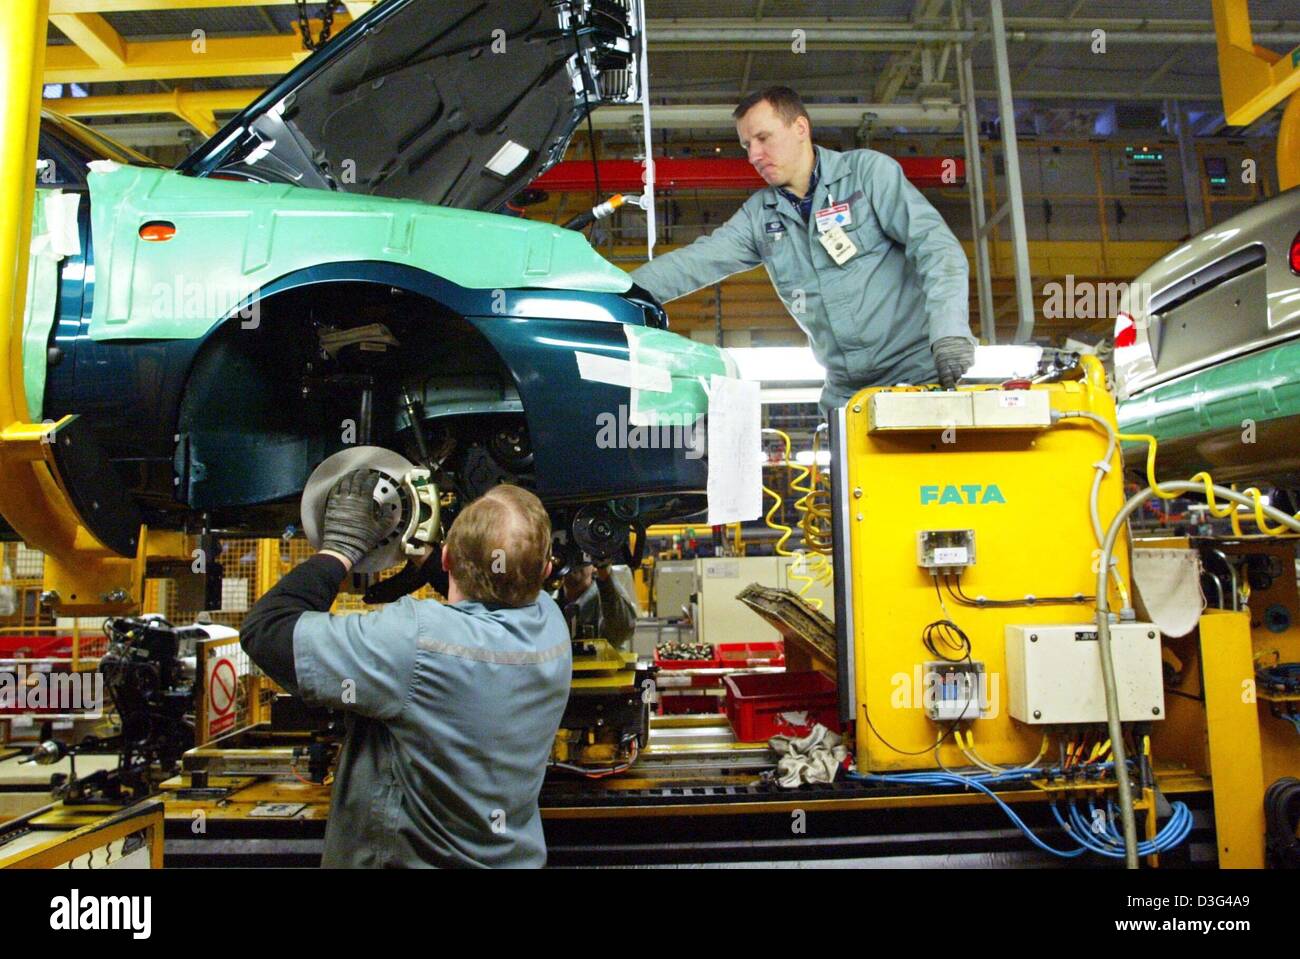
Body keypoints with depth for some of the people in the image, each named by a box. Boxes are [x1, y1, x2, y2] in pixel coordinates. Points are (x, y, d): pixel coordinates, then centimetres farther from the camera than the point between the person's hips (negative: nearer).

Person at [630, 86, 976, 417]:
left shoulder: (868, 171, -2)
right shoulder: (759, 215, 10)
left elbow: (934, 243, -12)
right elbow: (695, 261, 1)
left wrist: (950, 331, -26)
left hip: (920, 371, -4)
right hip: (847, 391, 4)